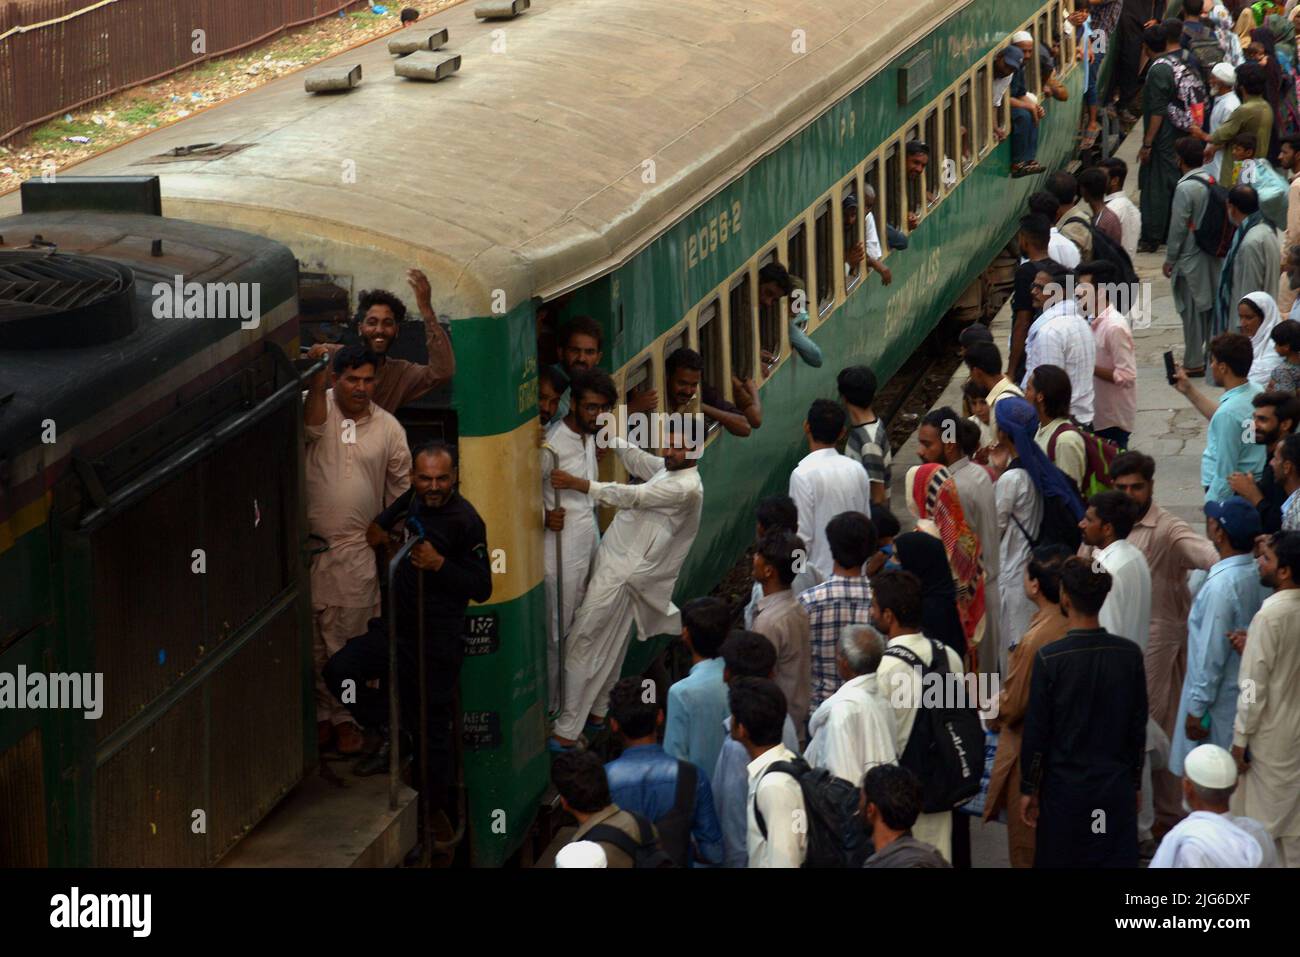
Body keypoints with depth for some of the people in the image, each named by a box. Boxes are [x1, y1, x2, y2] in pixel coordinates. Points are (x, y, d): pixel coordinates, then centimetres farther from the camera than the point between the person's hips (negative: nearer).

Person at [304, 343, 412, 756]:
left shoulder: (388, 427, 4)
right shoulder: (318, 406, -2)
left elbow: (401, 487, 10)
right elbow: (313, 427, -27)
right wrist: (317, 378, -35)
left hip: (357, 549, 1)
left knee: (348, 640, 3)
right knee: (312, 640, 5)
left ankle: (345, 717, 12)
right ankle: (320, 713, 16)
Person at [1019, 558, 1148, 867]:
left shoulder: (1050, 658, -14)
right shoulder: (1129, 654, -4)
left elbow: (1035, 731, -9)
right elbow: (1138, 728, 3)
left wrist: (1028, 789, 2)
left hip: (1065, 787, -2)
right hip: (1117, 785, 2)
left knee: (1059, 860, 10)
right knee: (1117, 860, 6)